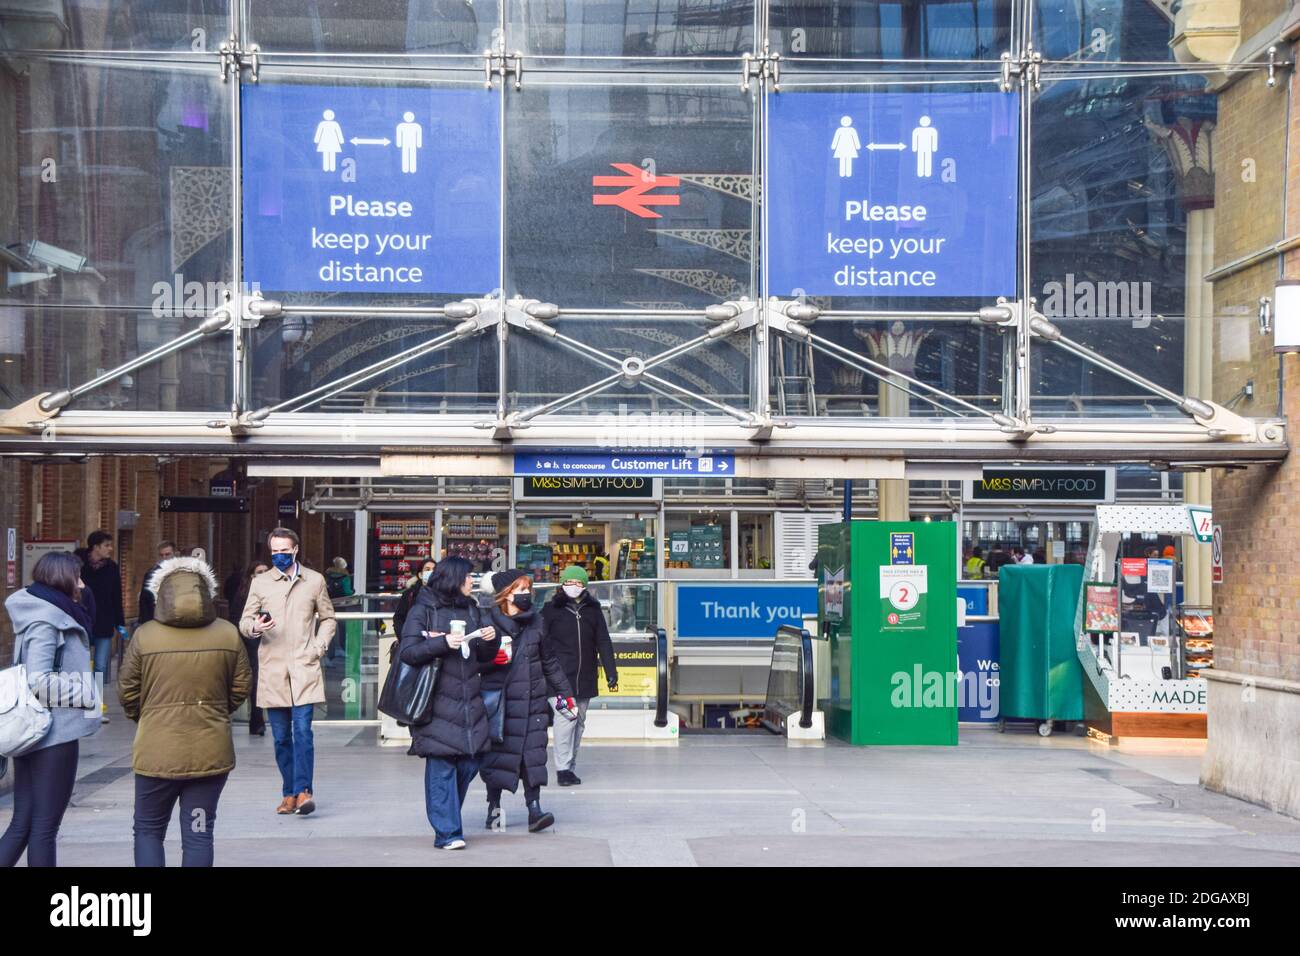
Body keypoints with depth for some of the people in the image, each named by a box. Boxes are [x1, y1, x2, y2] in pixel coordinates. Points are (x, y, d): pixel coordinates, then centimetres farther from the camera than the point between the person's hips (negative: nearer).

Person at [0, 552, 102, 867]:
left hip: (33, 733, 9)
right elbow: (39, 681, -23)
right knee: (45, 827, -1)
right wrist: (86, 694, -14)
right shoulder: (46, 620, -14)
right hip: (55, 732, -9)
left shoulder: (49, 615, 14)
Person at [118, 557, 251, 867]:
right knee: (198, 835, 9)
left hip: (157, 751, -1)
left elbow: (126, 692, 0)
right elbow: (241, 686, 6)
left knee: (148, 830, 14)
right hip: (211, 751, 1)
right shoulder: (228, 634, -2)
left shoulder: (145, 636, -7)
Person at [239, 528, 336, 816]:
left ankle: (303, 790, -16)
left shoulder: (315, 581, 8)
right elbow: (244, 622, 9)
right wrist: (255, 627, -15)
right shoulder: (259, 583, 8)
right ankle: (290, 793, 13)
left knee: (303, 730, -14)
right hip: (272, 670, 2)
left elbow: (328, 619, 17)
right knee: (281, 736, 5)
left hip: (304, 668, -2)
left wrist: (318, 648, 1)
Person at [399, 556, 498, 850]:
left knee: (470, 760, 3)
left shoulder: (471, 609, 18)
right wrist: (442, 642, -19)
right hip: (438, 701, -6)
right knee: (442, 765, -8)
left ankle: (447, 818, 21)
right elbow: (407, 651, -8)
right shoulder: (423, 610, 0)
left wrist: (490, 640, -1)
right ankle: (447, 832, -6)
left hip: (470, 700, 6)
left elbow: (485, 658, 21)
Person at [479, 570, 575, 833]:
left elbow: (549, 661, 17)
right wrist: (490, 657, -21)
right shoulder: (490, 623, -2)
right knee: (498, 752, 3)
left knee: (533, 752, -5)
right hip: (499, 699, -3)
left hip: (532, 700, 3)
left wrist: (566, 693, 18)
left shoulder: (535, 622, 10)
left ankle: (534, 808, -5)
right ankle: (494, 807, 15)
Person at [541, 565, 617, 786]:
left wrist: (611, 673, 6)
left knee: (579, 721, 8)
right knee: (566, 718, -13)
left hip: (585, 678, 4)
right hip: (560, 676, -4)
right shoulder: (552, 609, 2)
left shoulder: (593, 609, 9)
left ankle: (570, 766, 16)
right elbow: (542, 642, 2)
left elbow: (604, 642, 10)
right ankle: (562, 769, -9)